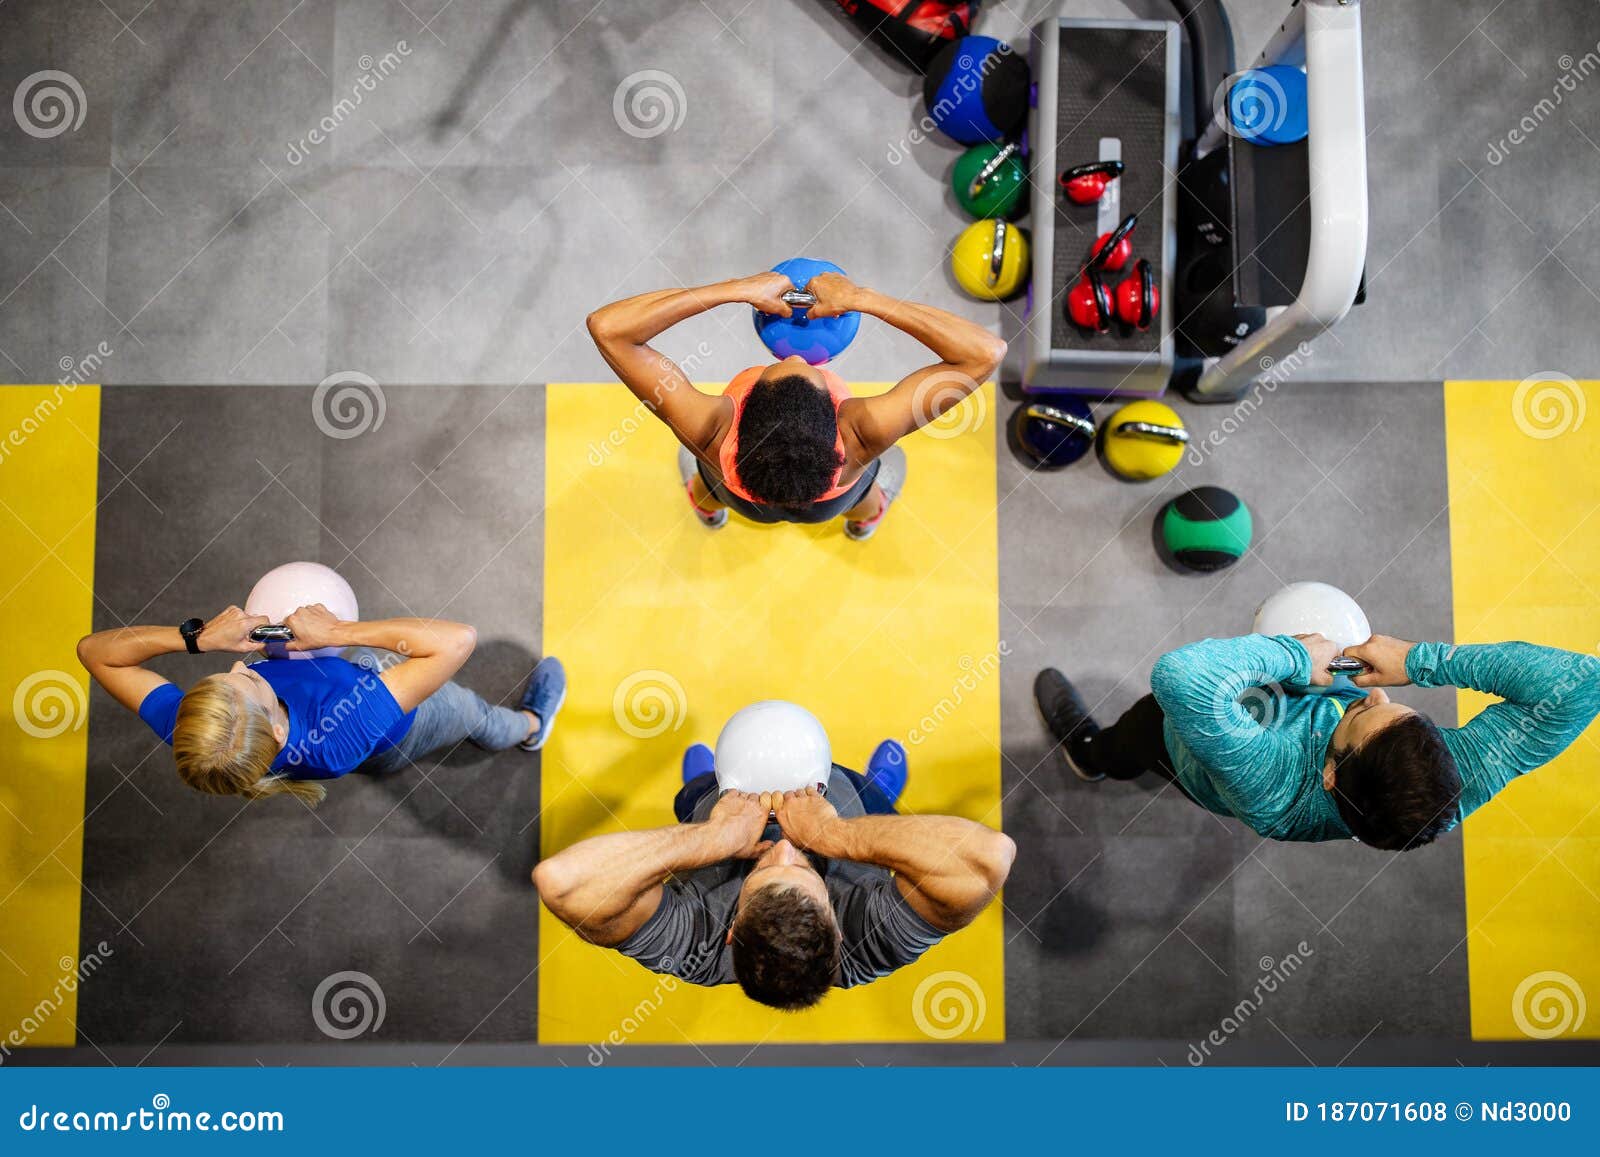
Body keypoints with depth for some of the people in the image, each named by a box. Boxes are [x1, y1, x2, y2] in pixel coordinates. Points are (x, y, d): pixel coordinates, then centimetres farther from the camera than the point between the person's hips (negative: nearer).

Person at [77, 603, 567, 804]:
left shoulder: (187, 735, -41)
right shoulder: (339, 739, -51)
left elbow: (95, 649, -28)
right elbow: (459, 638, -53)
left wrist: (196, 637, -40)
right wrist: (338, 632, -49)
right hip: (388, 746, -3)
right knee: (475, 713, 27)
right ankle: (531, 725, 62)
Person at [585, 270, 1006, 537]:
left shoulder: (711, 432, -50)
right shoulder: (860, 437, -50)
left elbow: (606, 325, -47)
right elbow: (986, 351, -49)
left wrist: (736, 290, -46)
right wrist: (862, 299, -48)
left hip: (736, 496, 0)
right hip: (837, 502, 0)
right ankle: (867, 516, 72)